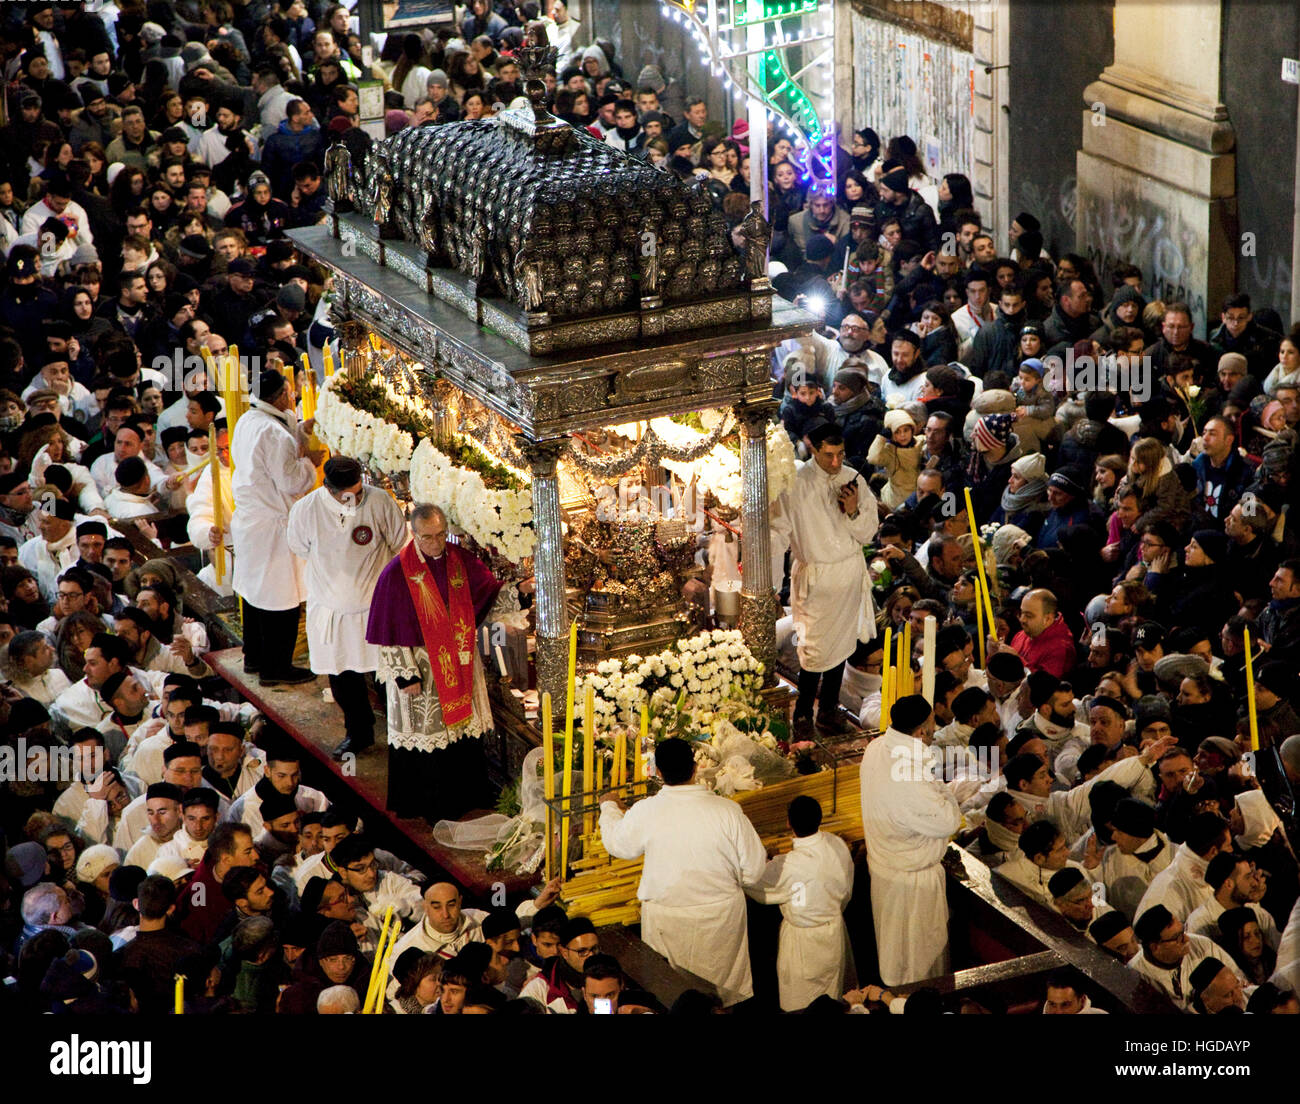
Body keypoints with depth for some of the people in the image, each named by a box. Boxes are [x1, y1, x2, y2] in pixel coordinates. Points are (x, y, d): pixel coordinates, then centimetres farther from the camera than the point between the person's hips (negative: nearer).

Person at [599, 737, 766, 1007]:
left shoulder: (644, 813, -20)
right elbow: (754, 870, -12)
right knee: (719, 985, 23)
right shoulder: (727, 810, -20)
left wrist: (609, 807, 23)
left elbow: (616, 843, 3)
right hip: (720, 914, 0)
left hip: (666, 919, 0)